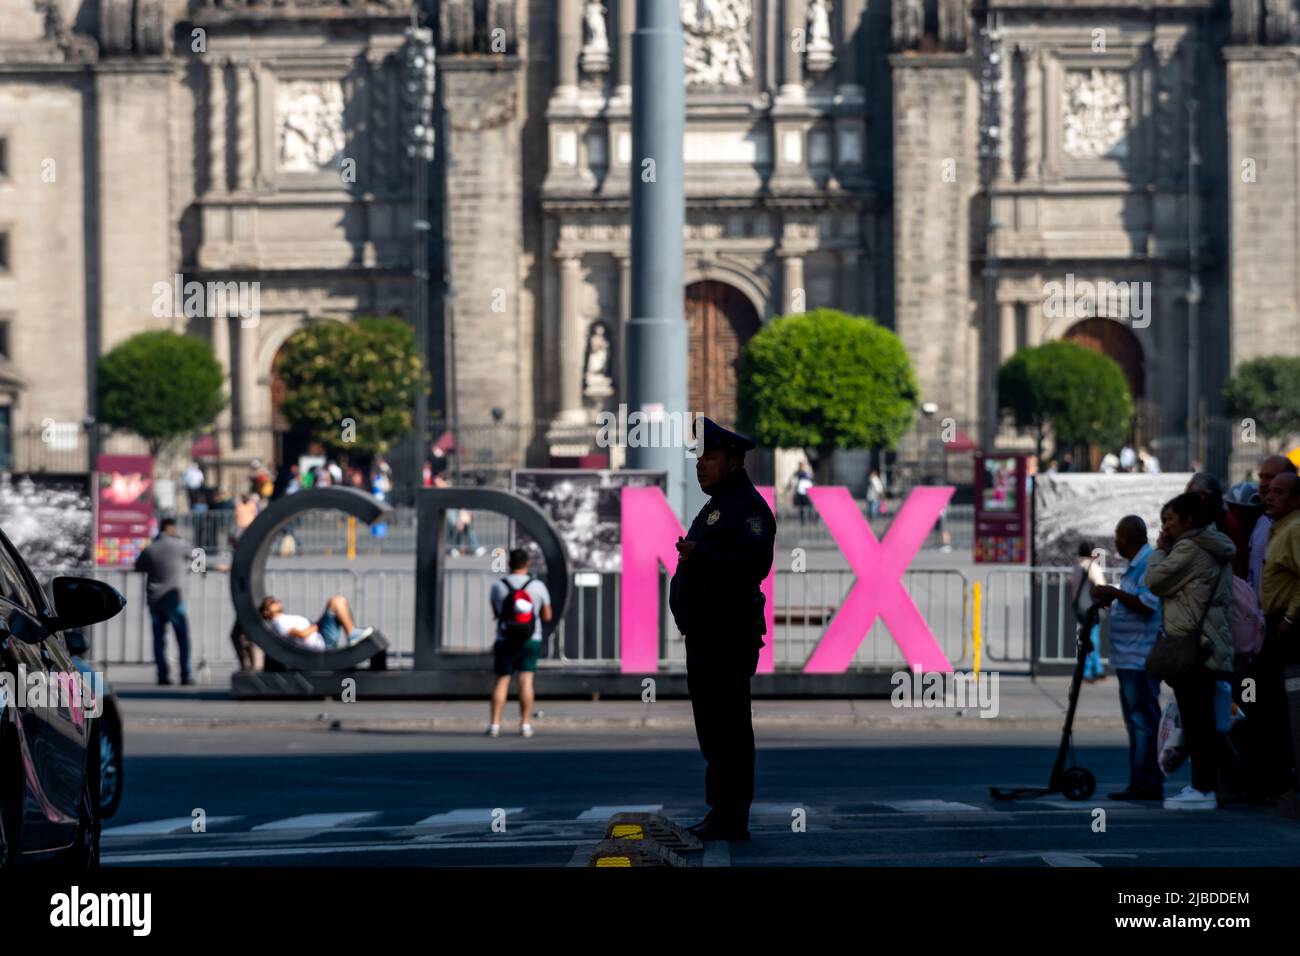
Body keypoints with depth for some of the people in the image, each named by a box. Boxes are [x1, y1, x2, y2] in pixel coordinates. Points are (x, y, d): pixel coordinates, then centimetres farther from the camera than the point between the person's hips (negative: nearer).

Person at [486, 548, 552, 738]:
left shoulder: (498, 587, -3)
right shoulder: (538, 587, -3)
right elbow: (547, 616, 6)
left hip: (505, 641, 0)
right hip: (531, 641, 0)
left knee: (501, 681, 5)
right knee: (526, 681, 0)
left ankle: (494, 724, -1)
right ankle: (525, 724, -4)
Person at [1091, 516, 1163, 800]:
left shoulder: (1149, 564, -12)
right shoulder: (1133, 566, 20)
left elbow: (1148, 605, -22)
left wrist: (1114, 593, -17)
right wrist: (1109, 601, 16)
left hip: (1141, 659, -11)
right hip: (1128, 659, 11)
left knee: (1144, 721, -10)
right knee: (1135, 722, 12)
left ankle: (1147, 784, -11)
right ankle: (1139, 783, 16)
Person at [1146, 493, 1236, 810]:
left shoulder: (1189, 549, -11)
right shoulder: (1216, 550, 20)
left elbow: (1155, 581, -7)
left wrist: (1159, 551, 4)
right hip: (1211, 646, 10)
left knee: (1195, 719, -9)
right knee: (1204, 720, 10)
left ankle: (1202, 789, -11)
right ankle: (1206, 785, 12)